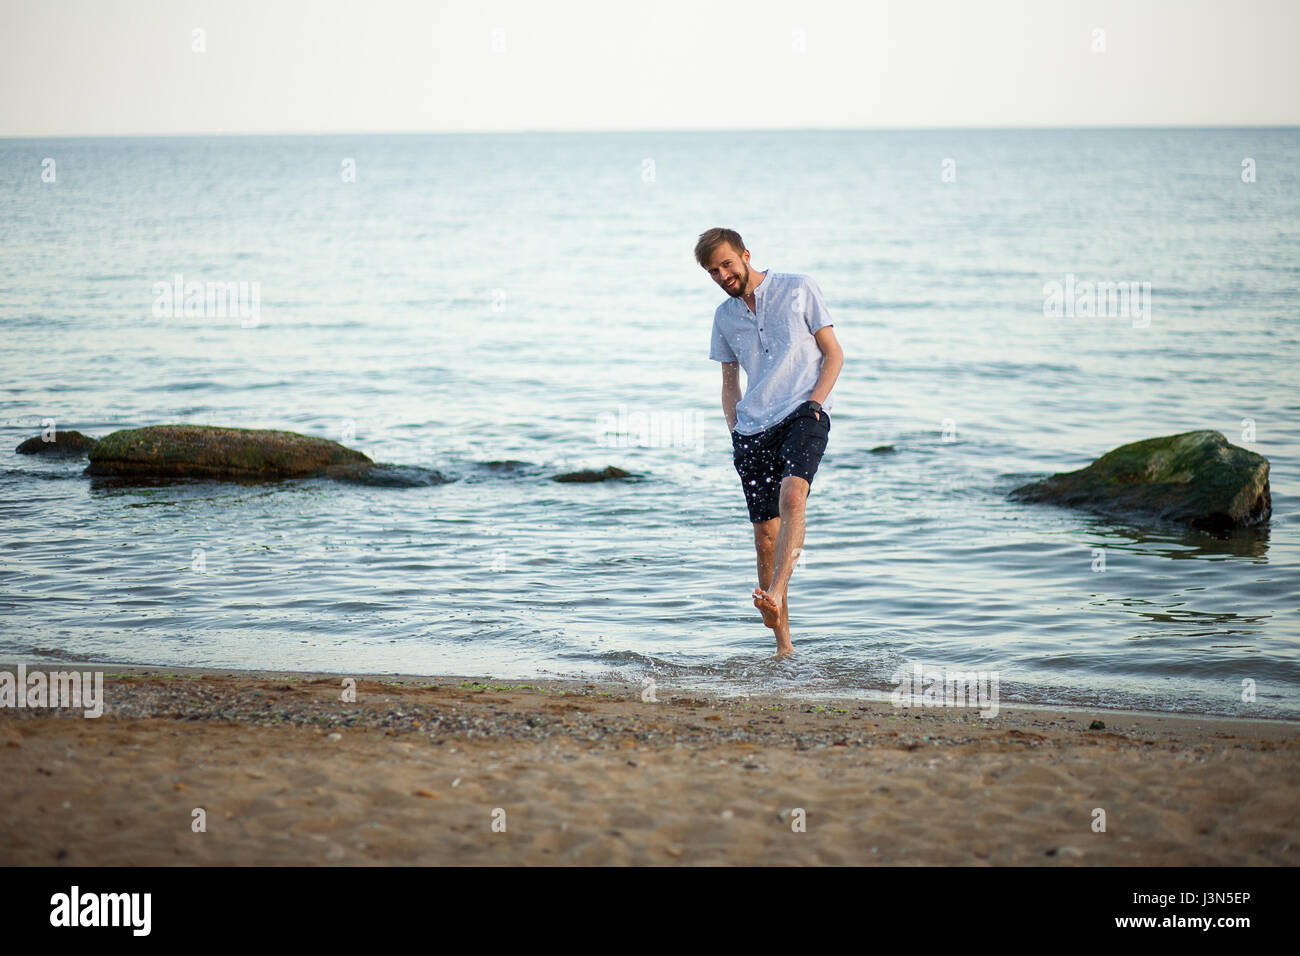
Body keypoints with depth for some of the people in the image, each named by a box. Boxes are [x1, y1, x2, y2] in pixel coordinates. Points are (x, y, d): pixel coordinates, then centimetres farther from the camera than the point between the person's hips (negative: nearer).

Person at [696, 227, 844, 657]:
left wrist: (813, 402, -9)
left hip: (802, 414, -4)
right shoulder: (725, 316, 16)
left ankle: (775, 594, -43)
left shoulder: (798, 289, 4)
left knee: (792, 496, -32)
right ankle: (783, 644, 8)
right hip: (753, 428, 4)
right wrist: (734, 430, 7)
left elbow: (833, 354, 5)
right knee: (765, 535, 0)